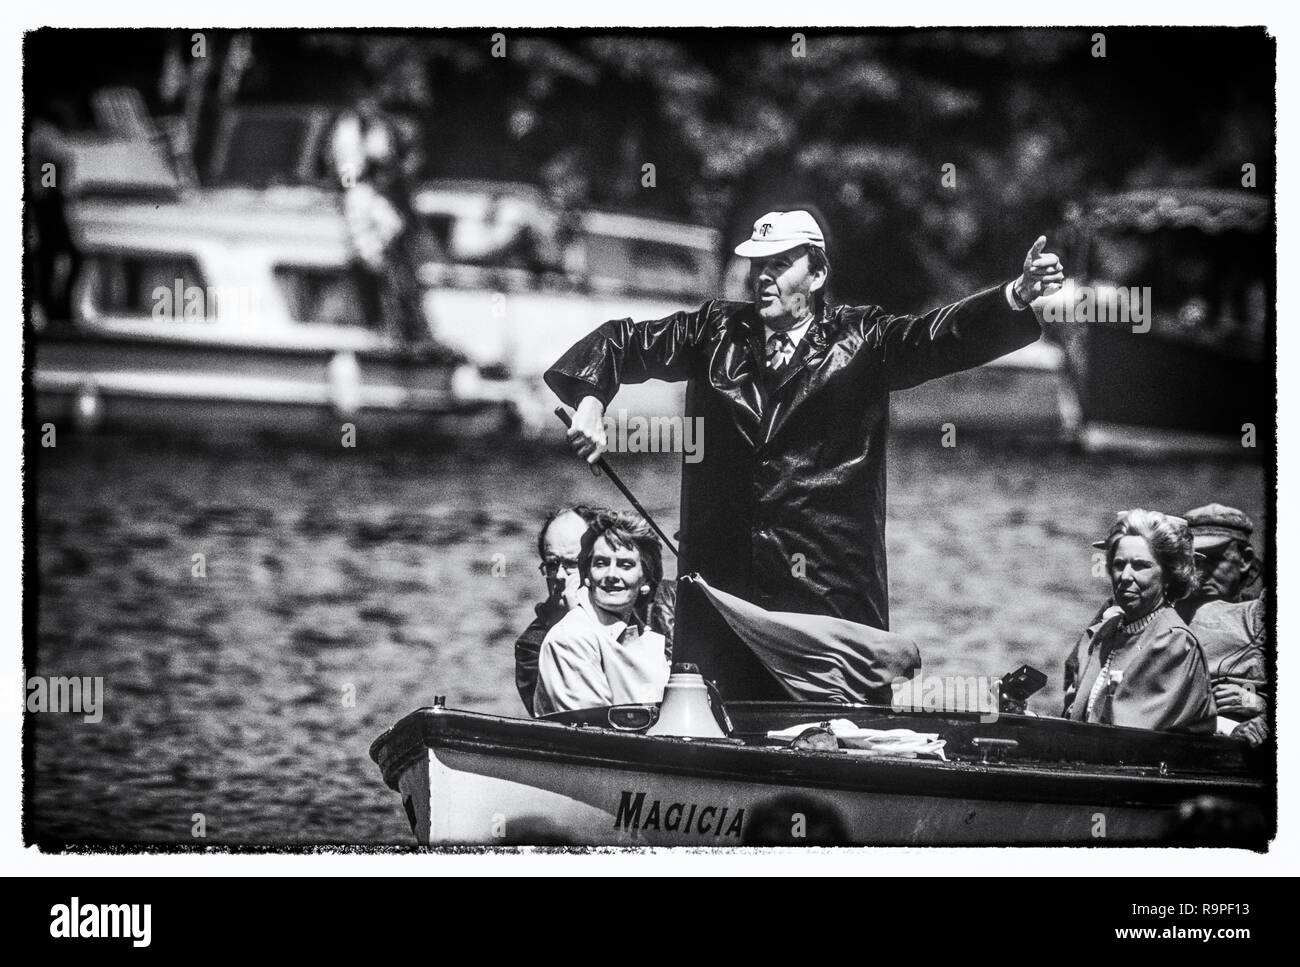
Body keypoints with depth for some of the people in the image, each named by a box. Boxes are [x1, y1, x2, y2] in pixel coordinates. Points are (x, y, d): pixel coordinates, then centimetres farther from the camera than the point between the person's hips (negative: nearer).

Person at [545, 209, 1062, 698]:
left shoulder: (861, 340, 5)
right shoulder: (717, 332, 12)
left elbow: (944, 335, -9)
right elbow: (622, 341, 19)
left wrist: (1019, 295, -26)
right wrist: (589, 403, 0)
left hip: (831, 591, -2)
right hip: (722, 587, 2)